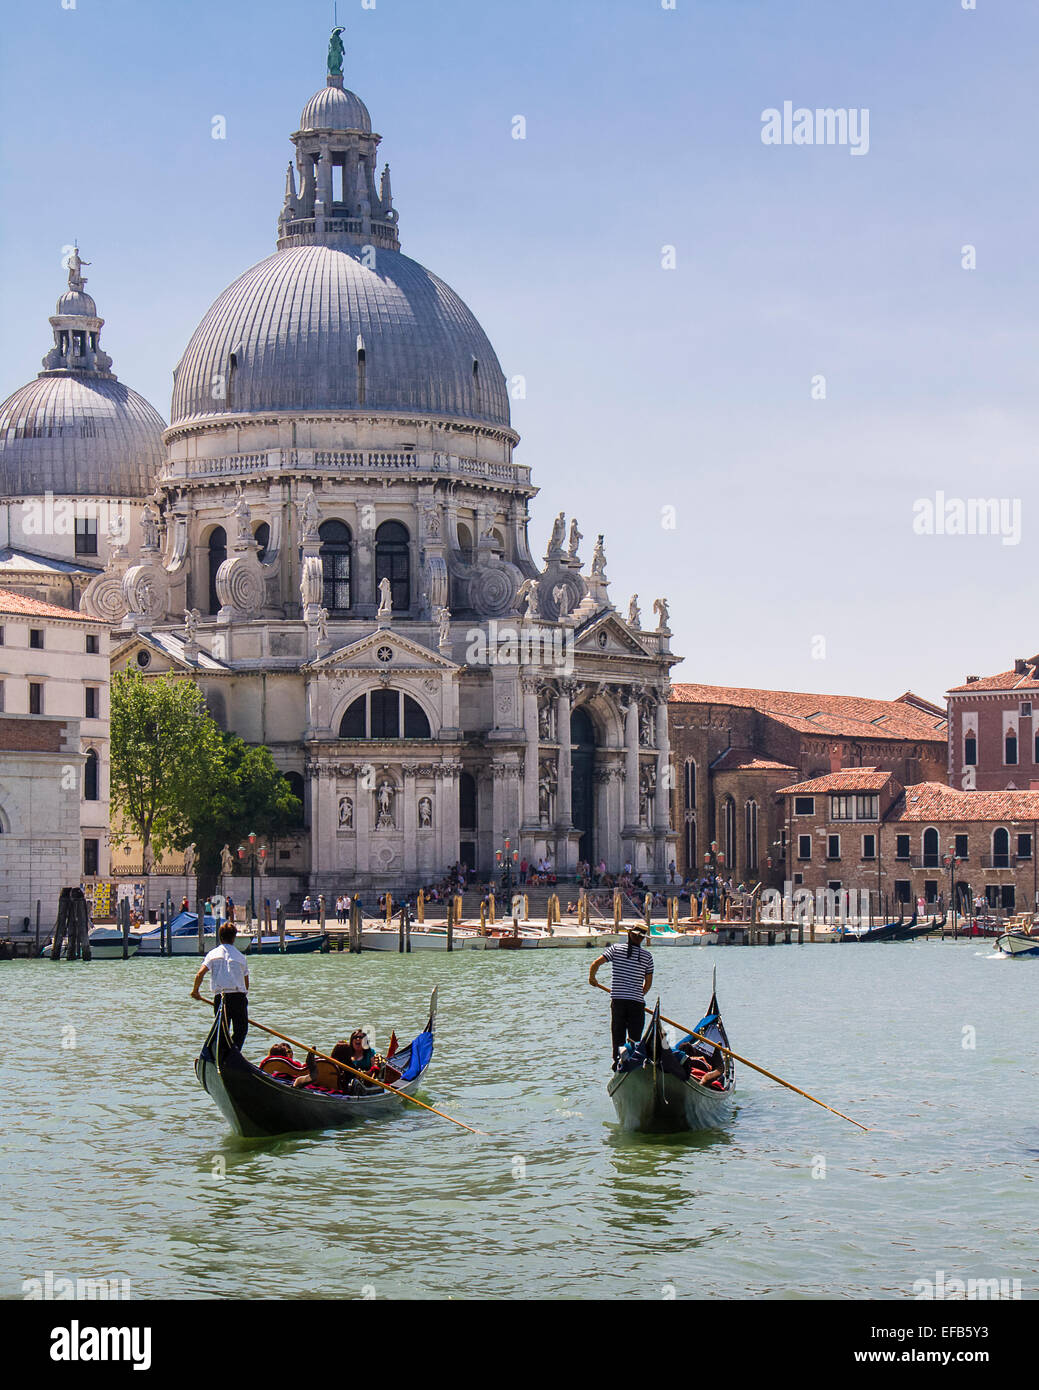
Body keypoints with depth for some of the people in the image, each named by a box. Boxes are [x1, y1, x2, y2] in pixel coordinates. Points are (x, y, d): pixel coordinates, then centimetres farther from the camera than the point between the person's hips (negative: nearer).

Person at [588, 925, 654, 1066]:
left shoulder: (615, 949, 0)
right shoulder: (647, 956, 3)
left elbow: (595, 964, -5)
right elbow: (648, 982, 8)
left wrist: (592, 978, 15)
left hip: (617, 1000, 0)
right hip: (637, 1002, 0)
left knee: (618, 1034, 8)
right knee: (635, 1037, 6)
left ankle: (617, 1061, 4)